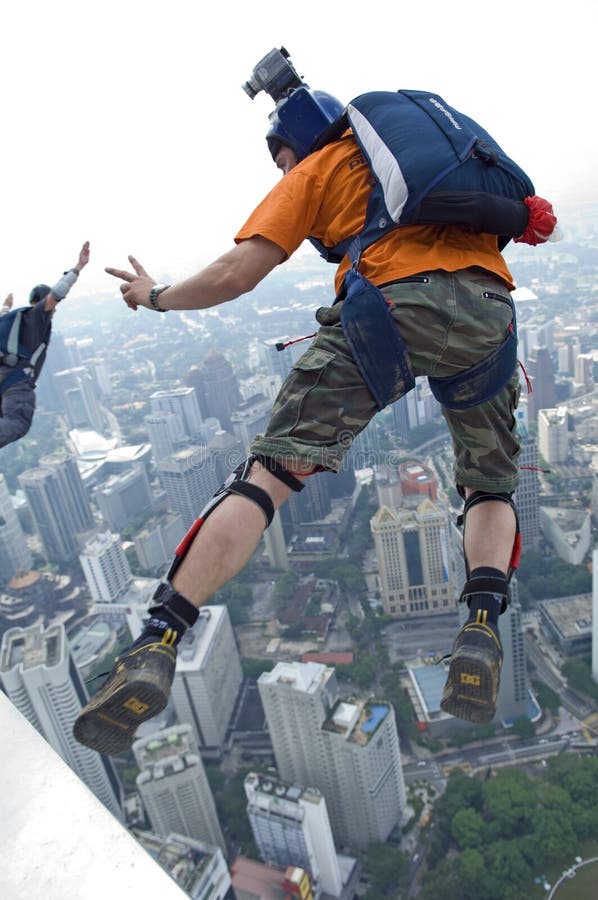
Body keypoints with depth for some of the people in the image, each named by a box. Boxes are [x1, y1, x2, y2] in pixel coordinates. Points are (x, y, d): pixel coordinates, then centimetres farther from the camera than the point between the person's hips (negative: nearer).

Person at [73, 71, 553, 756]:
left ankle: (156, 648, -8)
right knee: (491, 485, 21)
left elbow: (236, 275, 9)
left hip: (392, 302, -4)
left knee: (270, 474, -4)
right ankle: (482, 634, 0)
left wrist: (157, 297, 26)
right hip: (490, 308, 5)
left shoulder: (316, 171, 20)